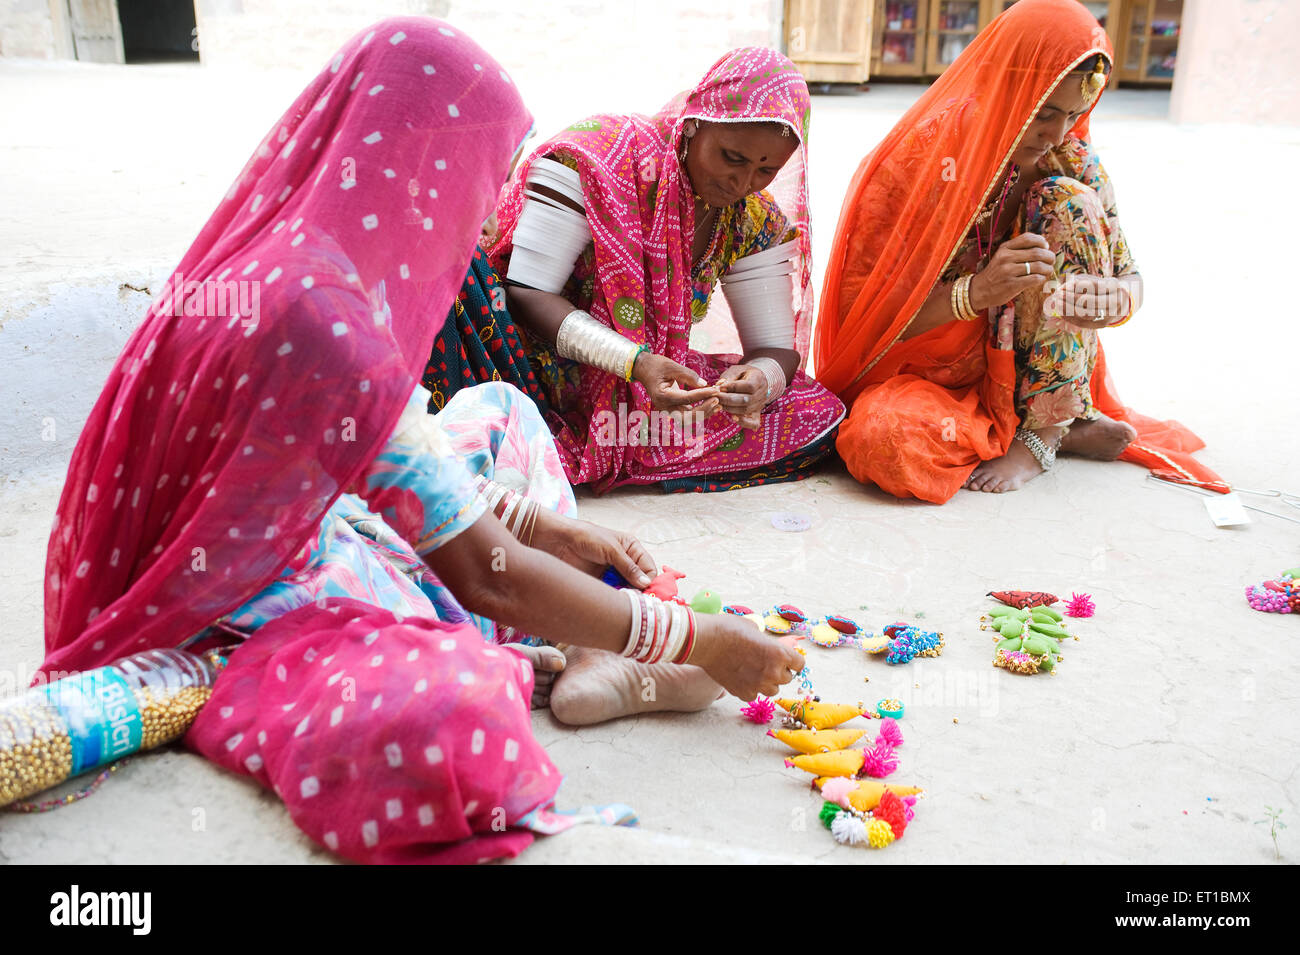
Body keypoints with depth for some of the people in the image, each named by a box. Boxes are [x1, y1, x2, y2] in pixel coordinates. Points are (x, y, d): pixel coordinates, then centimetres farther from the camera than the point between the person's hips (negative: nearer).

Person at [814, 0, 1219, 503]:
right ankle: (1067, 426, -13)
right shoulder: (914, 160, -16)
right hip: (918, 373, -3)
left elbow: (1130, 275, 2)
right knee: (877, 437, -37)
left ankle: (1044, 430, -15)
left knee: (1069, 202, -17)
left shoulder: (1075, 163, -6)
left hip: (1032, 368, 3)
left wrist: (1116, 299, -25)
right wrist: (975, 292, -34)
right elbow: (865, 312, -17)